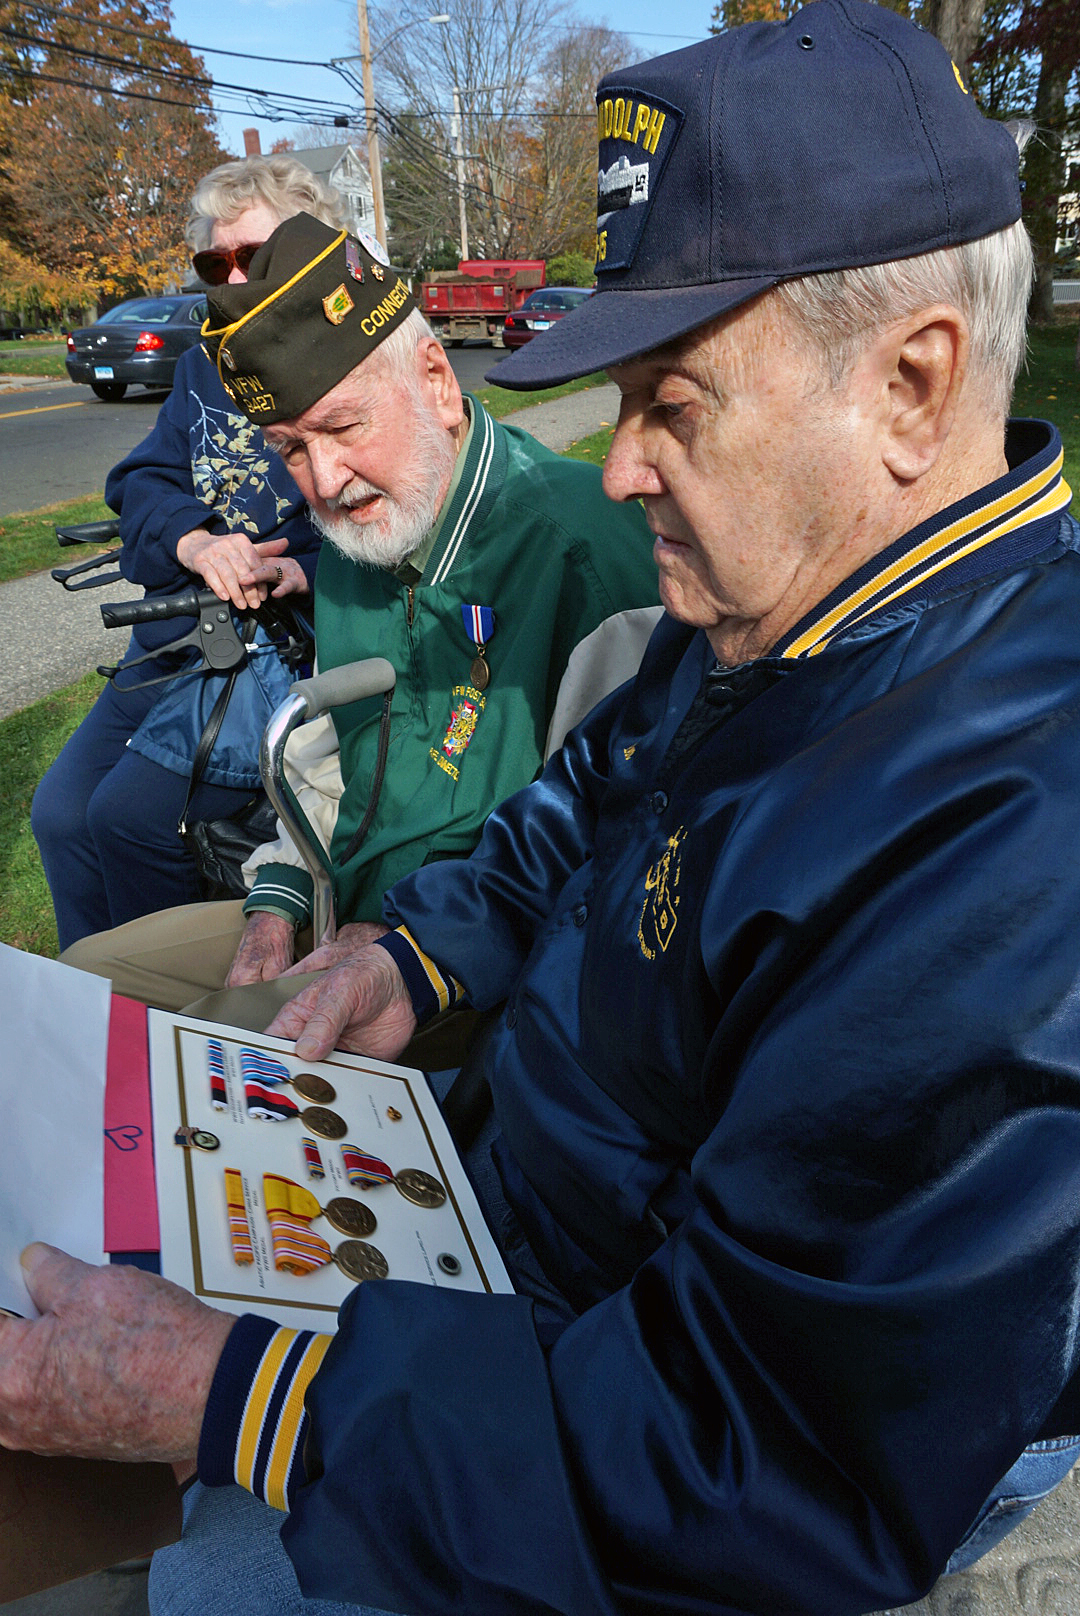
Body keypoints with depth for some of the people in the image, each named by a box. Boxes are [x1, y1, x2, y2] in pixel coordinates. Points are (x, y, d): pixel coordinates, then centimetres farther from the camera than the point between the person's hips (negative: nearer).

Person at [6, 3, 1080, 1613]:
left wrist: (217, 1394, -30)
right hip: (563, 1206, 8)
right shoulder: (790, 603, -6)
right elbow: (596, 785, 11)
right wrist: (416, 952, -4)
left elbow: (789, 1478, -33)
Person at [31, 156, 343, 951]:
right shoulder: (207, 364, 15)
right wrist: (194, 542, -12)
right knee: (61, 812, 5)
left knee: (133, 815, -15)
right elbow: (141, 482, 10)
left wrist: (305, 574, -29)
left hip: (295, 644, -7)